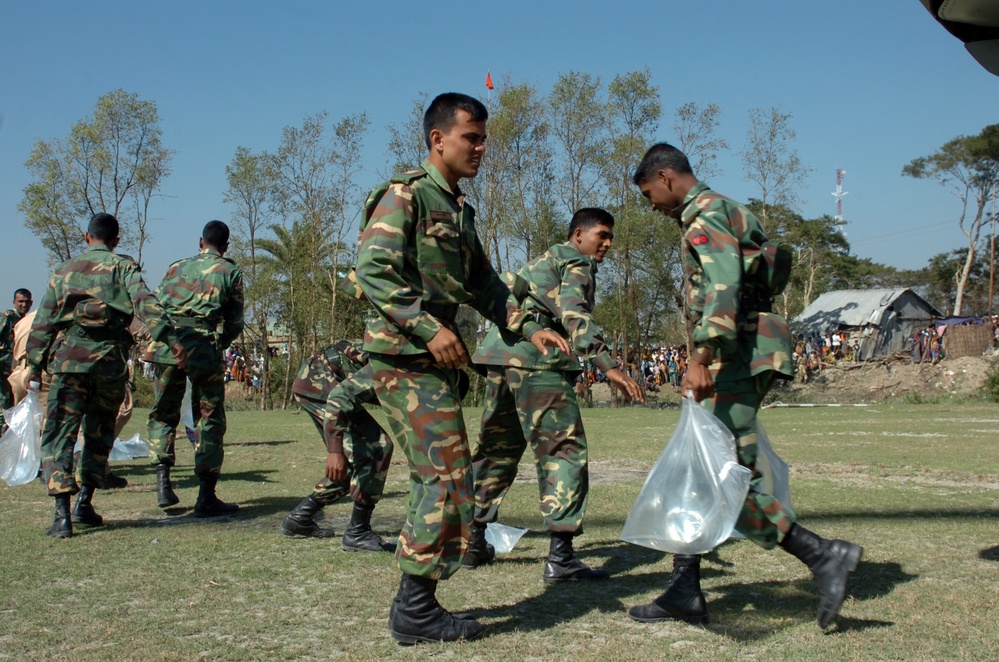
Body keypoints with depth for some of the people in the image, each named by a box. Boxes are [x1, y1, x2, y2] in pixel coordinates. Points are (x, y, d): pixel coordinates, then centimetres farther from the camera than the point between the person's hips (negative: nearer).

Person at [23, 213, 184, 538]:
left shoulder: (64, 270, 15)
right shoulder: (123, 267, 8)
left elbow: (44, 320, 13)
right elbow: (145, 304, -10)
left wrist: (35, 364, 17)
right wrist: (170, 339, -20)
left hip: (68, 356, 0)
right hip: (110, 358, 0)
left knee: (59, 433, 1)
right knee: (99, 432, 17)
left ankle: (63, 513, -11)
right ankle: (84, 503, 14)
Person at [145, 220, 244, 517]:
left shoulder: (177, 267, 17)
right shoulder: (230, 272, 10)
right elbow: (235, 323, 8)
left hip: (167, 347, 3)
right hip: (204, 349, -2)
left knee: (163, 414, 17)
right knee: (209, 420, 4)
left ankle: (163, 482, 4)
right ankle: (206, 497, 3)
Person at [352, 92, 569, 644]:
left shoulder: (459, 209, 21)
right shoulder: (406, 194, -7)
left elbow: (485, 285, 23)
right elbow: (372, 270, -18)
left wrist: (529, 329, 10)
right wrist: (429, 328, -23)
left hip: (437, 361, 9)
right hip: (406, 358, -9)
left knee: (434, 480, 11)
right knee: (448, 477, -10)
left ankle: (415, 606, 18)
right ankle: (416, 609, -2)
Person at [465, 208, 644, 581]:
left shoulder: (543, 260, 31)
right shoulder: (577, 263, 4)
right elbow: (574, 314, -15)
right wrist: (608, 366, -26)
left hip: (498, 355, 9)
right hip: (538, 361, -9)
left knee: (497, 450, 18)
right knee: (564, 452, -7)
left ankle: (471, 540, 23)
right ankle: (560, 557, -13)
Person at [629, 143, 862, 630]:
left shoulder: (706, 215, -9)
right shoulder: (721, 212, 24)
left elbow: (724, 288, -25)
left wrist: (702, 357, -33)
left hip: (739, 356, -11)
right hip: (742, 358, 11)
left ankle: (823, 557, -9)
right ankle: (685, 592, 12)